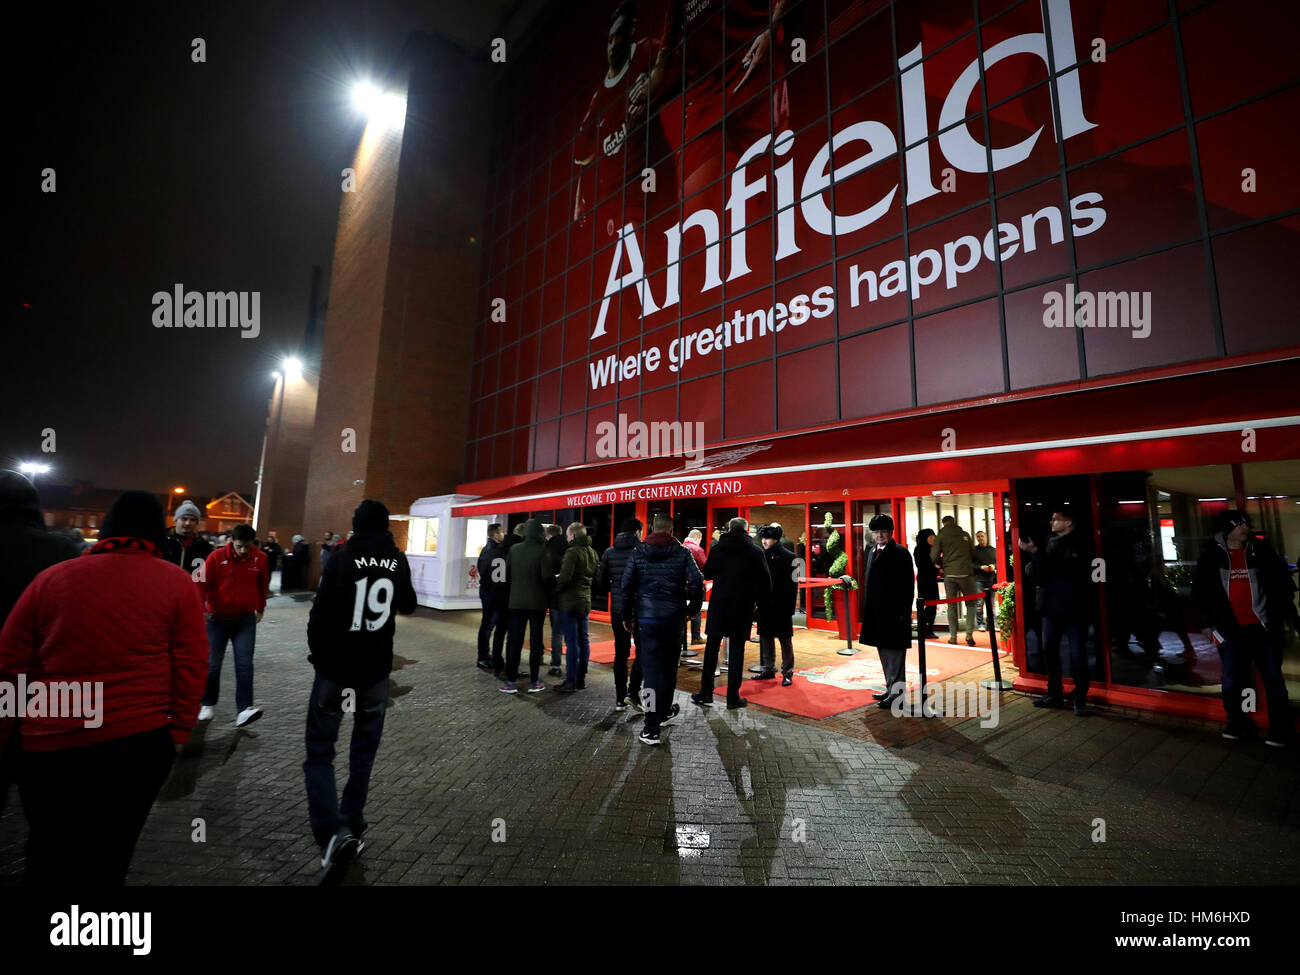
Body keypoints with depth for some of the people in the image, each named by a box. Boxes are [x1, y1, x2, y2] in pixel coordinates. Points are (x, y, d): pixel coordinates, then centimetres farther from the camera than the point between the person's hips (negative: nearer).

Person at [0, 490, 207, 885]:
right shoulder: (177, 582, -6)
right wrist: (179, 729, 3)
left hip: (50, 743, 2)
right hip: (140, 740, -1)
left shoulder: (52, 577, 0)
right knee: (110, 855, 17)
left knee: (49, 857, 24)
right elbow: (192, 665, -8)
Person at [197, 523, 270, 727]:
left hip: (246, 619, 1)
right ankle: (208, 704, 30)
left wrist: (260, 609, 19)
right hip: (217, 619, 0)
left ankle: (244, 710, -10)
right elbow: (202, 584, -7)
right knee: (212, 664, 9)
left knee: (244, 664, -8)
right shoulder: (216, 557, -12)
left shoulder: (260, 558, -5)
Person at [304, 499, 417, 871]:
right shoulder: (398, 560, 0)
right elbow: (408, 607, 14)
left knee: (319, 751, 7)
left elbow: (320, 613, -13)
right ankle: (352, 825, 23)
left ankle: (333, 831, -7)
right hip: (377, 669, 3)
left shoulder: (342, 559, -12)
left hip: (335, 667, -3)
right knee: (364, 750, 17)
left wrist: (317, 654, 4)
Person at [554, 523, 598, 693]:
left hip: (569, 601, -8)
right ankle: (581, 678, 20)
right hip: (585, 601, 8)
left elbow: (565, 578, -21)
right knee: (583, 640, 12)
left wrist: (555, 590, -7)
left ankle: (571, 681, 1)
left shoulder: (573, 552, -15)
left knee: (571, 642, -4)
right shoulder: (592, 552, 11)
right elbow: (595, 575, 16)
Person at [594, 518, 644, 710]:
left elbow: (600, 584, 6)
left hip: (617, 608, 4)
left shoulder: (609, 552, 5)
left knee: (621, 652, 12)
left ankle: (620, 699, 16)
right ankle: (633, 692, -1)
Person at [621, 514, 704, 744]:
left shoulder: (638, 552, 0)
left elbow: (627, 585, -1)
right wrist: (693, 609, 6)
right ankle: (665, 711, 37)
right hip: (674, 618, 1)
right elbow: (696, 582, -9)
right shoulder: (682, 553, -2)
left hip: (647, 617, 0)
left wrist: (627, 614, 8)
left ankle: (651, 729, -4)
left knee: (651, 667, -1)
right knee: (669, 666, 19)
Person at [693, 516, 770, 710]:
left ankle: (706, 692, 17)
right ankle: (733, 697, 12)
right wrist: (760, 600, 12)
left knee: (712, 648, 12)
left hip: (718, 605, 1)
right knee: (736, 650, 6)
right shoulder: (755, 552, -5)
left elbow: (707, 573, 12)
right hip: (743, 607, -1)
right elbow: (765, 581, -3)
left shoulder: (716, 549, -1)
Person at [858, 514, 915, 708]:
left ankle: (897, 693, 7)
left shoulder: (900, 553, -10)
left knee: (895, 651, -2)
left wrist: (904, 612, -17)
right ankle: (891, 689, 30)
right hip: (875, 612, 8)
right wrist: (866, 609, 12)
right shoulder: (870, 550, 12)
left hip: (894, 612, -8)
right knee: (884, 651, 17)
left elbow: (907, 585, -13)